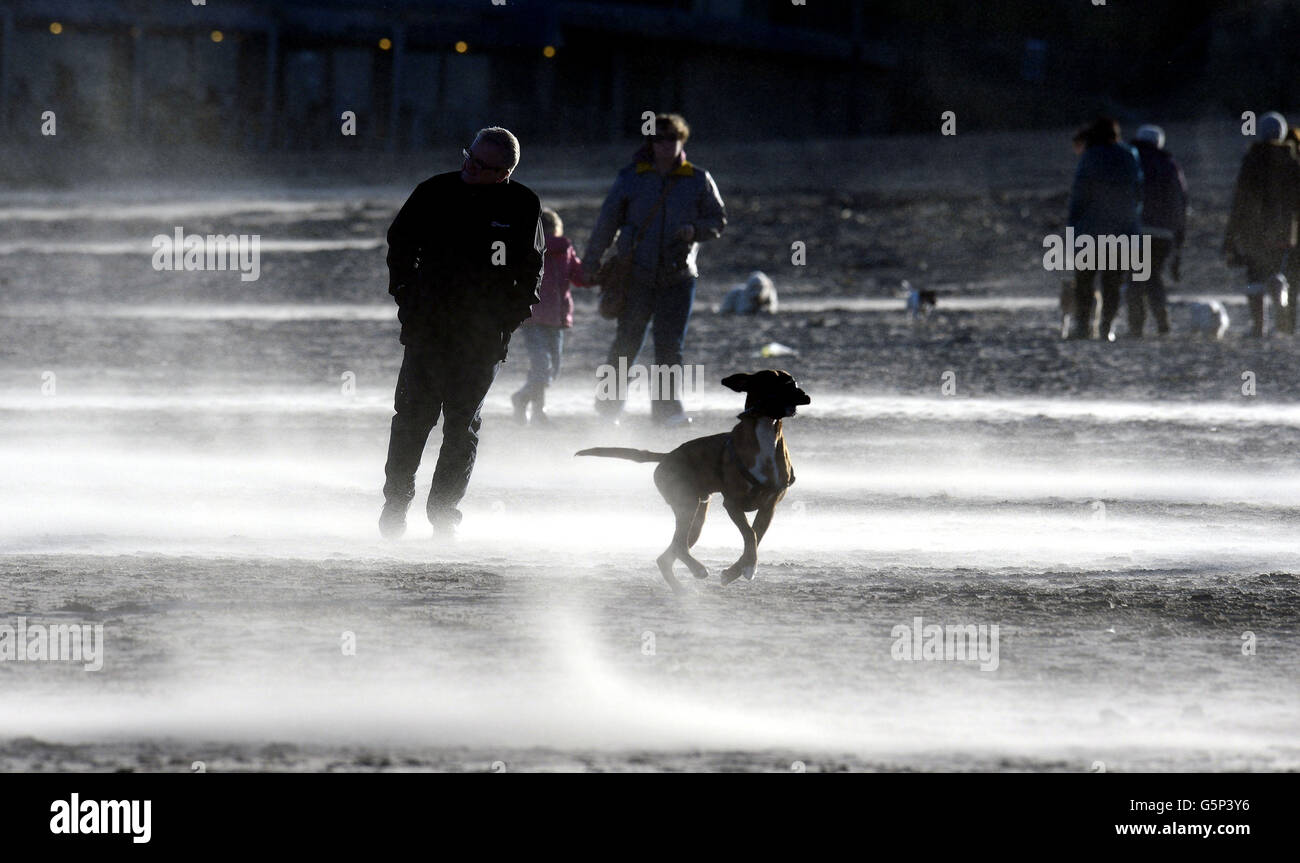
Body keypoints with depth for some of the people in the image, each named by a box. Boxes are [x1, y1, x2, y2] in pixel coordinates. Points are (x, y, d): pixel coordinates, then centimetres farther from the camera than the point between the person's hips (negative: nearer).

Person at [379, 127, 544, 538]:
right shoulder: (435, 192, -1)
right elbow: (400, 242, 11)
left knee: (463, 423, 3)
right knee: (412, 416, -1)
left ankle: (444, 506, 11)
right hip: (428, 323, 0)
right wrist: (405, 297, 2)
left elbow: (530, 266, 11)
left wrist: (513, 311, -1)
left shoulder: (522, 206, -1)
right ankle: (396, 501, 10)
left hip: (484, 334, 0)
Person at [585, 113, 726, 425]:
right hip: (636, 277, 0)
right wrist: (591, 261, 5)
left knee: (670, 345, -4)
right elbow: (607, 221, 8)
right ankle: (610, 401, 16)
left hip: (678, 278, 0)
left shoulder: (698, 181, 6)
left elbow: (718, 220, 12)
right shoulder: (631, 179, 4)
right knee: (627, 342, 1)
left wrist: (694, 230, -9)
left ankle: (667, 406, 2)